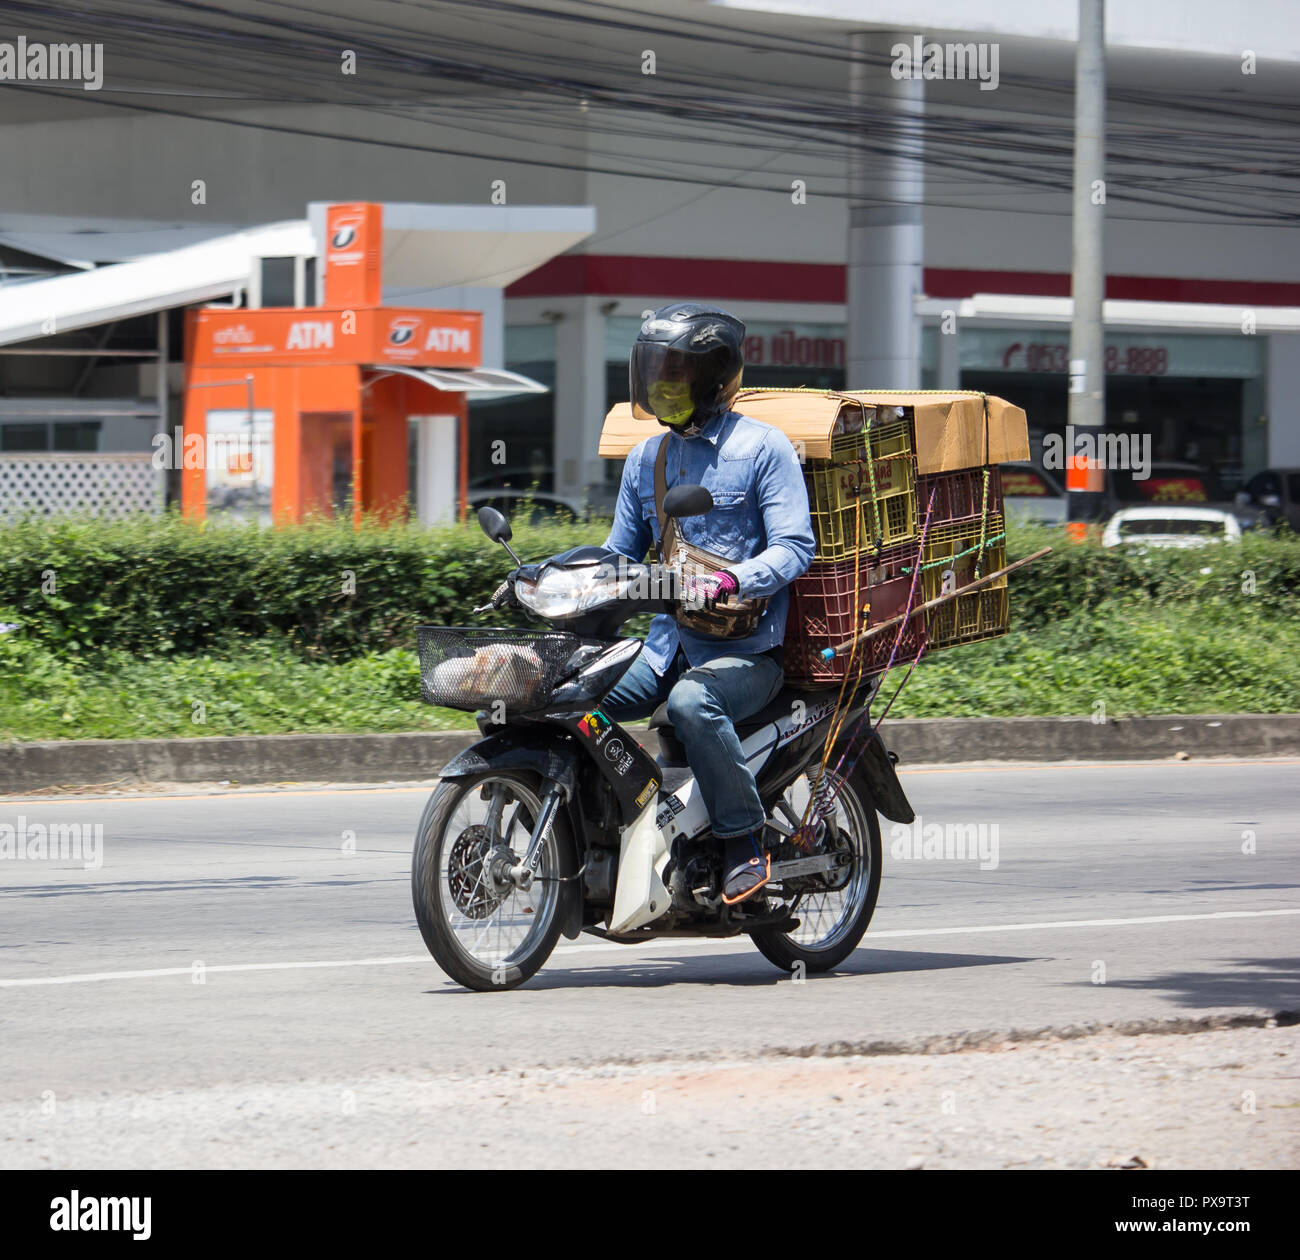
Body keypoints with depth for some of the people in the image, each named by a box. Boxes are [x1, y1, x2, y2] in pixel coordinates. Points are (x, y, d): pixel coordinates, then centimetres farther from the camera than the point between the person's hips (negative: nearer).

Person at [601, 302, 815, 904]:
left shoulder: (762, 448, -4)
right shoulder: (645, 459, 16)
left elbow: (794, 547, -12)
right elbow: (620, 551, 21)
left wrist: (729, 581, -31)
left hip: (747, 647, -7)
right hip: (668, 642, 7)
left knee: (691, 702, -38)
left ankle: (744, 842, -24)